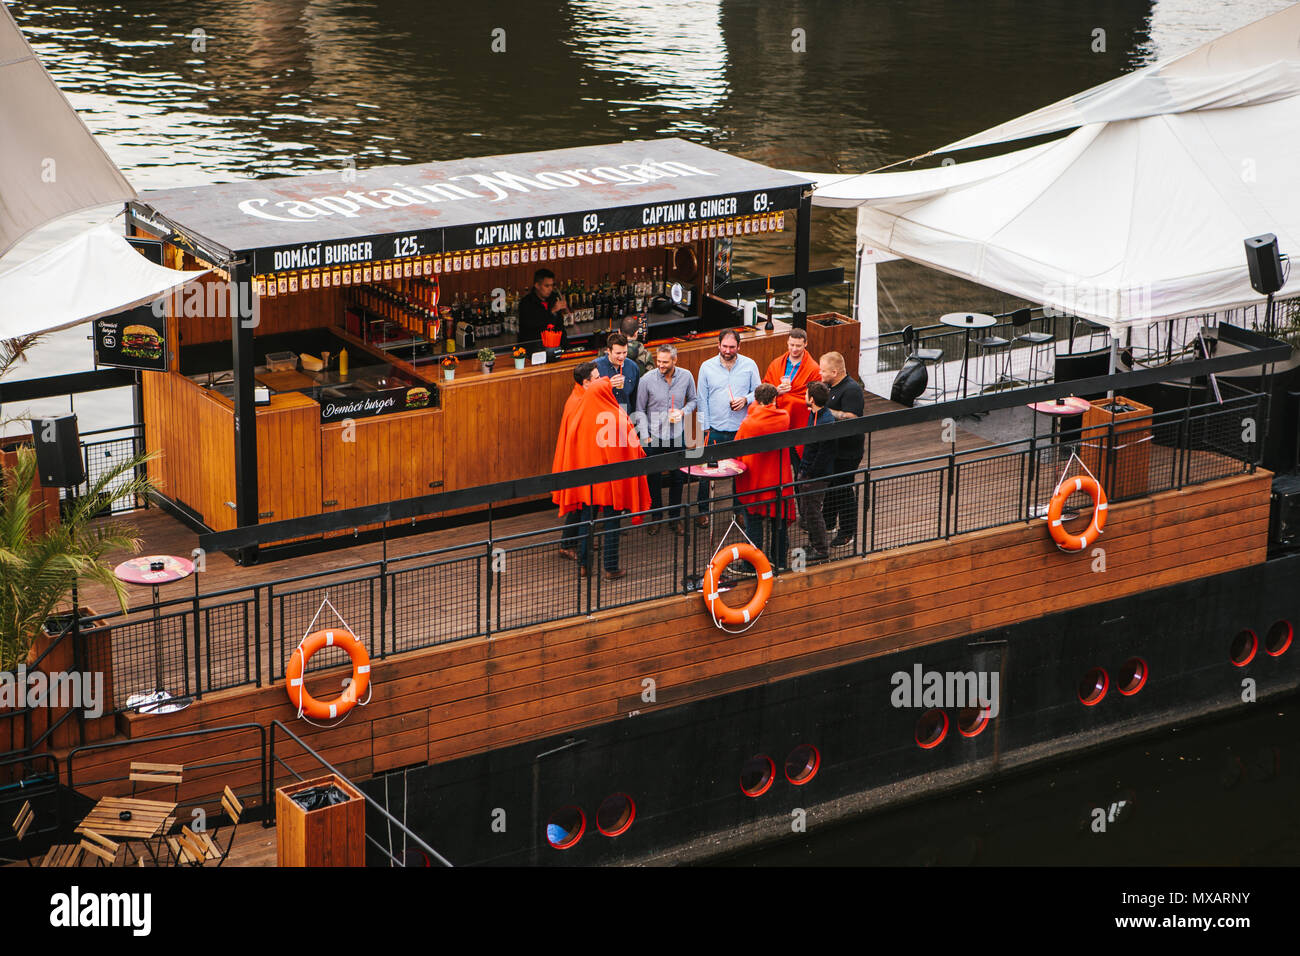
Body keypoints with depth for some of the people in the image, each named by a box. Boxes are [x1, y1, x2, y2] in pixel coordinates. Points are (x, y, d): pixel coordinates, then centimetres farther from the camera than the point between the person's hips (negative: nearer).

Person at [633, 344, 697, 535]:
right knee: (654, 478, 5)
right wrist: (645, 436, -9)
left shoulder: (686, 377, -5)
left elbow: (692, 400, 10)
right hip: (654, 436, -2)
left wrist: (683, 412, -11)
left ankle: (675, 517, 23)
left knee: (678, 478, 9)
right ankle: (655, 517, 21)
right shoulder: (647, 380, -11)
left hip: (677, 435, 2)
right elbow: (640, 410, -3)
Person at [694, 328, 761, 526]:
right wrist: (705, 428, -1)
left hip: (742, 429, 1)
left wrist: (745, 399, -14)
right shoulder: (707, 367, 1)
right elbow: (702, 400, 4)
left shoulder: (749, 365, 1)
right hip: (715, 430, 0)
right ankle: (702, 510, 16)